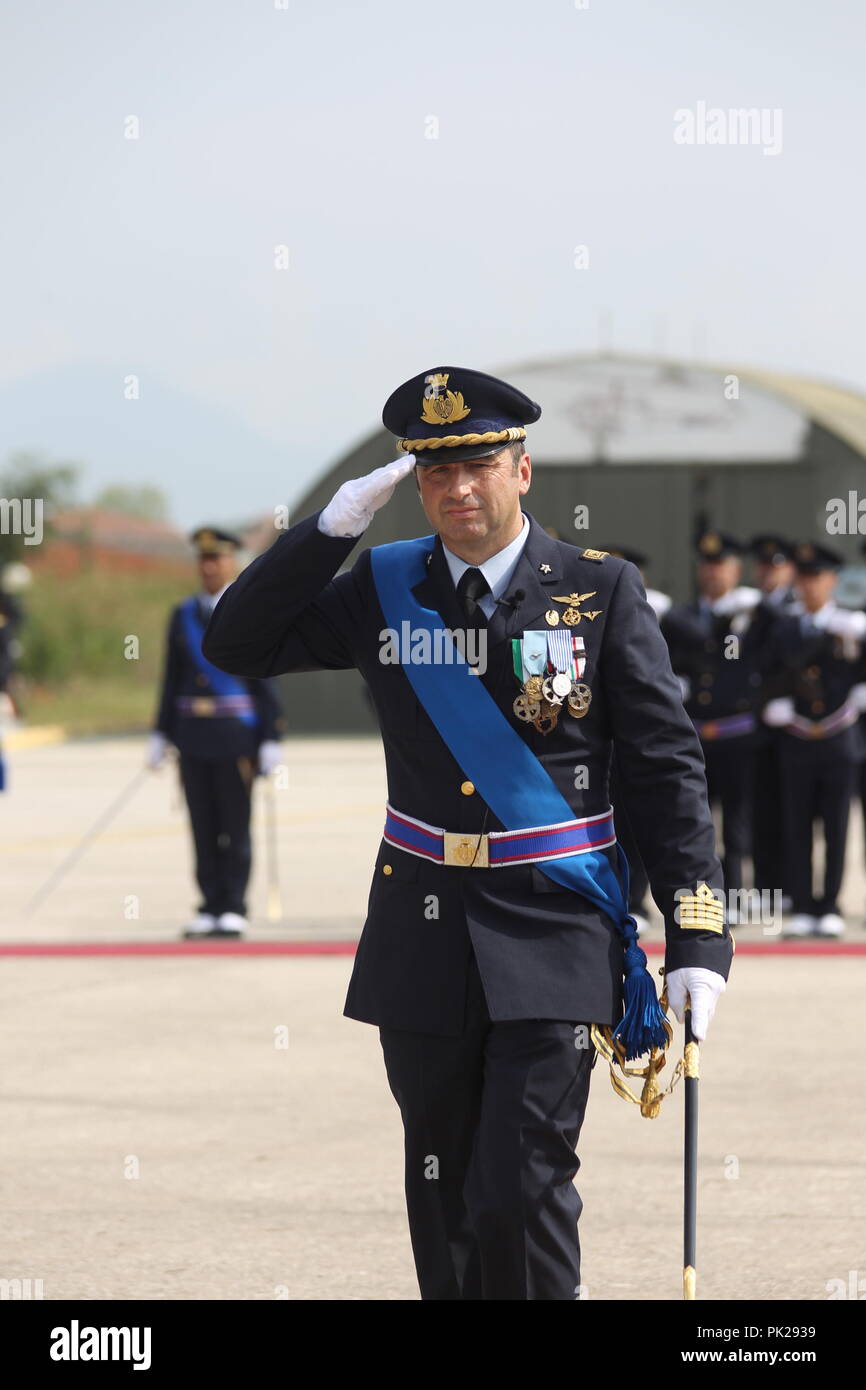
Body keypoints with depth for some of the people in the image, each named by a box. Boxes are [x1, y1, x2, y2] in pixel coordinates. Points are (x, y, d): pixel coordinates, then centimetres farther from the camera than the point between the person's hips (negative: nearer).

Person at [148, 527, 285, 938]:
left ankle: (234, 910, 4)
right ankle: (211, 907, 10)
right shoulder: (183, 616, 10)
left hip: (236, 734, -4)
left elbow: (265, 682, -4)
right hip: (193, 734, 4)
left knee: (235, 825, -1)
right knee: (203, 826, 5)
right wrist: (160, 735, 10)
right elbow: (172, 679, 13)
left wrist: (271, 738, -8)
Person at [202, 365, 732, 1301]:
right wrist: (332, 527, -8)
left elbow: (667, 770, -2)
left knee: (519, 1196, -12)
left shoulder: (601, 592, -2)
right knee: (442, 1195, 11)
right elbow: (237, 646, 4)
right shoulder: (385, 588, 6)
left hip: (551, 942, -3)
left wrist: (697, 940, -8)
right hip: (424, 934, 4)